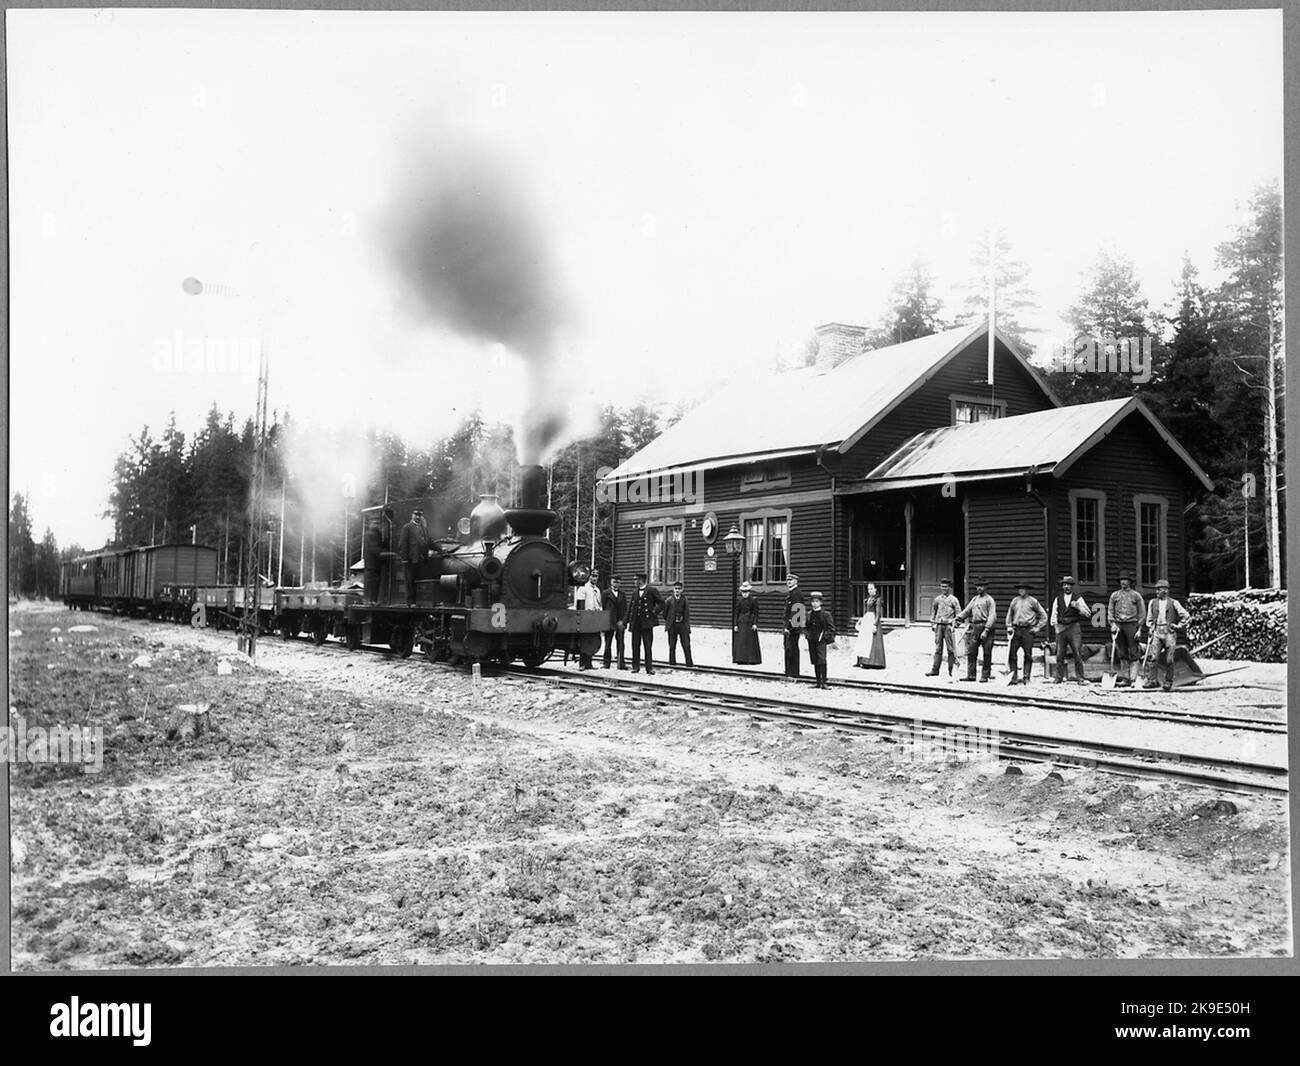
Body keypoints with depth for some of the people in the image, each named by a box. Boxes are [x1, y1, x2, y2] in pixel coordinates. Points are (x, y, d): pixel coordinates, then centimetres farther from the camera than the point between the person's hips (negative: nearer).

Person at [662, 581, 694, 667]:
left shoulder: (684, 599, 2)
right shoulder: (669, 600, 0)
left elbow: (687, 613, 3)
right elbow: (664, 613, 8)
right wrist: (668, 622, 8)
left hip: (682, 625, 0)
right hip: (672, 626, 0)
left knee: (686, 645, -2)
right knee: (672, 646, 5)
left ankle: (689, 663, 2)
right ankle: (672, 662, 13)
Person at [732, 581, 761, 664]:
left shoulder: (753, 601, -1)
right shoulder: (739, 601, 6)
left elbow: (756, 613, -2)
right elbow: (736, 613, 7)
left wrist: (755, 624, -10)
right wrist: (735, 625, 1)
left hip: (750, 623, -2)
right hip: (741, 623, 2)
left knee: (750, 641, -1)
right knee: (740, 641, 1)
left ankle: (751, 660, 4)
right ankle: (741, 659, 7)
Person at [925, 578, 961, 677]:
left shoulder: (954, 600, 1)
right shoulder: (937, 599, 12)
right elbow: (933, 611, 21)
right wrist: (932, 623, 13)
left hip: (948, 626, -3)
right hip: (939, 625, 3)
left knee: (950, 649, -1)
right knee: (938, 648, 3)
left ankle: (950, 671, 4)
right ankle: (935, 670, 3)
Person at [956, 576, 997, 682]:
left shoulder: (989, 600, -4)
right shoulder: (974, 599, 16)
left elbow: (992, 616, -11)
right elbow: (967, 610, 20)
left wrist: (986, 630, -18)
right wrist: (958, 618, 3)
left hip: (986, 627, -6)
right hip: (975, 627, 6)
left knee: (987, 654, 0)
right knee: (971, 652, 4)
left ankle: (985, 676, 6)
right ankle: (971, 675, 8)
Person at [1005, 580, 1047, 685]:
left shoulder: (1032, 601, 2)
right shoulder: (1015, 601, 12)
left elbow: (1044, 616, 7)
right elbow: (1009, 614, 24)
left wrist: (1037, 628, 1)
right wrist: (1009, 626, 13)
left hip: (1028, 630, -3)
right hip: (1016, 630, 3)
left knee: (1028, 655, -1)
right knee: (1011, 654, -5)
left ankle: (1026, 678, 7)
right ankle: (1014, 677, 2)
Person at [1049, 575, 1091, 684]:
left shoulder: (1078, 599, 6)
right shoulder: (1058, 599, 14)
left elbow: (1088, 613, 1)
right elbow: (1054, 613, 10)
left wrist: (1078, 606, -12)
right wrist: (1054, 623, -8)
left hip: (1074, 627, -2)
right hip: (1061, 627, 2)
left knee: (1077, 654, -6)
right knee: (1060, 654, 2)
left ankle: (1080, 678, 0)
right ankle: (1059, 677, 9)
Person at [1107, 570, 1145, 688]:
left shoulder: (1136, 595, 4)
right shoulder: (1114, 595, 12)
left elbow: (1142, 612, 4)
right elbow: (1110, 611, 12)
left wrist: (1139, 628, -3)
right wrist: (1112, 624, -1)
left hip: (1131, 624, -3)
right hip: (1118, 625, 3)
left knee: (1133, 654, -5)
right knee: (1122, 654, 5)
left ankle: (1133, 679, -4)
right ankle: (1125, 677, 9)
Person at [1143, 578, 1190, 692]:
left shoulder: (1173, 603, 2)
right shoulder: (1152, 603, 12)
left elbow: (1186, 616, 7)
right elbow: (1149, 619, 20)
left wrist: (1178, 625, 2)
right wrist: (1150, 631, 11)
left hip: (1169, 633, -2)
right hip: (1157, 632, 2)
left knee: (1169, 659, -1)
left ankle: (1168, 681, 10)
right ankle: (1153, 680, -9)